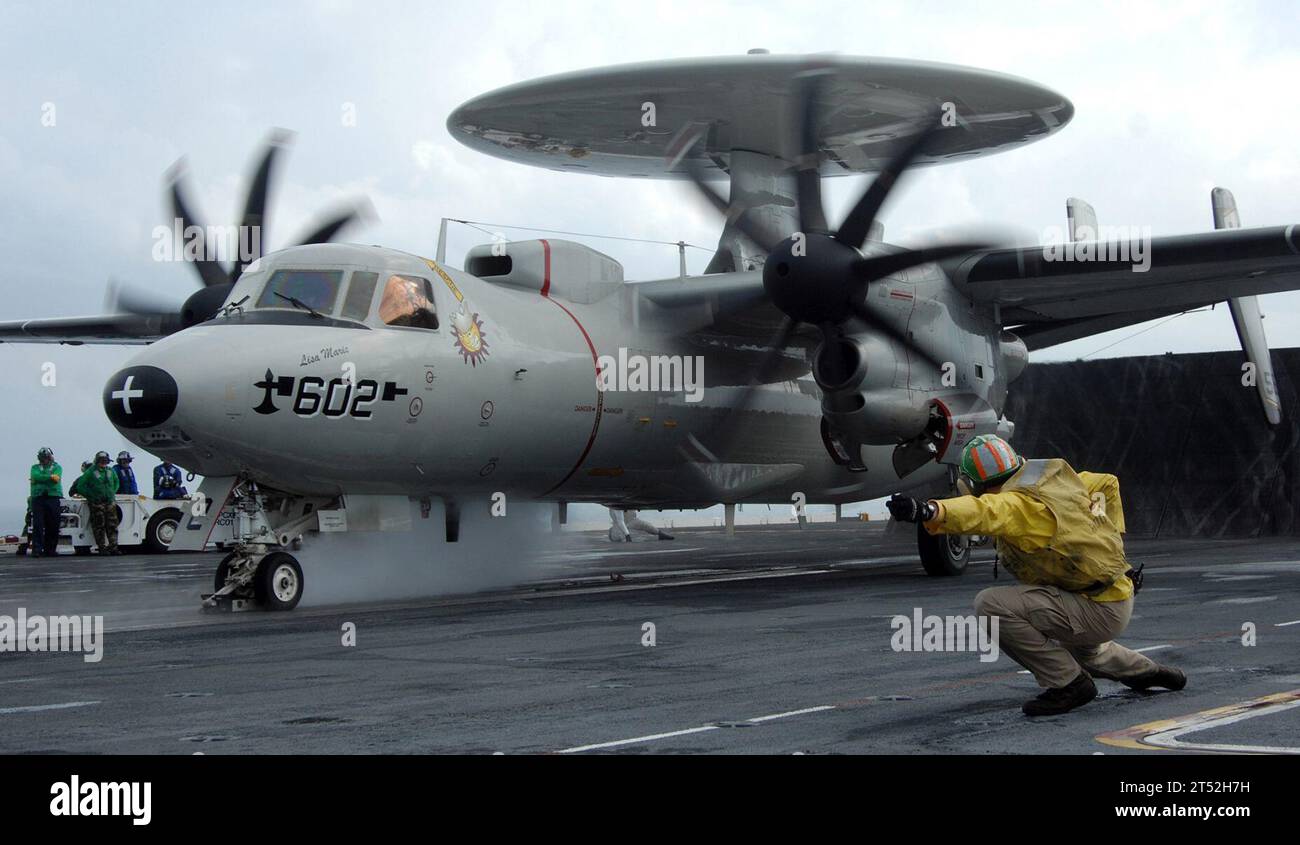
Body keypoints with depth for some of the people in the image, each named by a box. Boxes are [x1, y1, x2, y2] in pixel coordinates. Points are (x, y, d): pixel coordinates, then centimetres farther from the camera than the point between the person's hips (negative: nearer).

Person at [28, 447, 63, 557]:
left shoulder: (57, 467, 14)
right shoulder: (35, 468, 17)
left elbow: (56, 478, -6)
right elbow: (36, 476, -5)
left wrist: (41, 478, -7)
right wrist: (50, 477, -9)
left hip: (53, 497, 0)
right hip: (38, 497, 0)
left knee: (53, 526, -1)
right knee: (38, 525, -9)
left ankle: (50, 550, 6)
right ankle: (37, 550, -11)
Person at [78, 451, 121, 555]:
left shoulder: (110, 471, 12)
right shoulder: (91, 472, -4)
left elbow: (116, 482, 30)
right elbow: (80, 486, -2)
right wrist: (90, 496, -3)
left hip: (110, 502, 5)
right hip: (97, 504, -5)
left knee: (112, 526, 2)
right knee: (99, 527, -4)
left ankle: (113, 547, 4)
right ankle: (102, 548, 0)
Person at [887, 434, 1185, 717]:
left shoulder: (1018, 504, -22)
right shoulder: (1057, 477, 7)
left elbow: (983, 511, -44)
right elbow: (1107, 483, 22)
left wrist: (926, 511, -59)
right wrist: (1111, 541, 26)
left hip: (1096, 611, -10)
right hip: (1120, 599, 10)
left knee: (992, 605, -20)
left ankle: (1067, 683, -12)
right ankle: (1147, 672, 52)